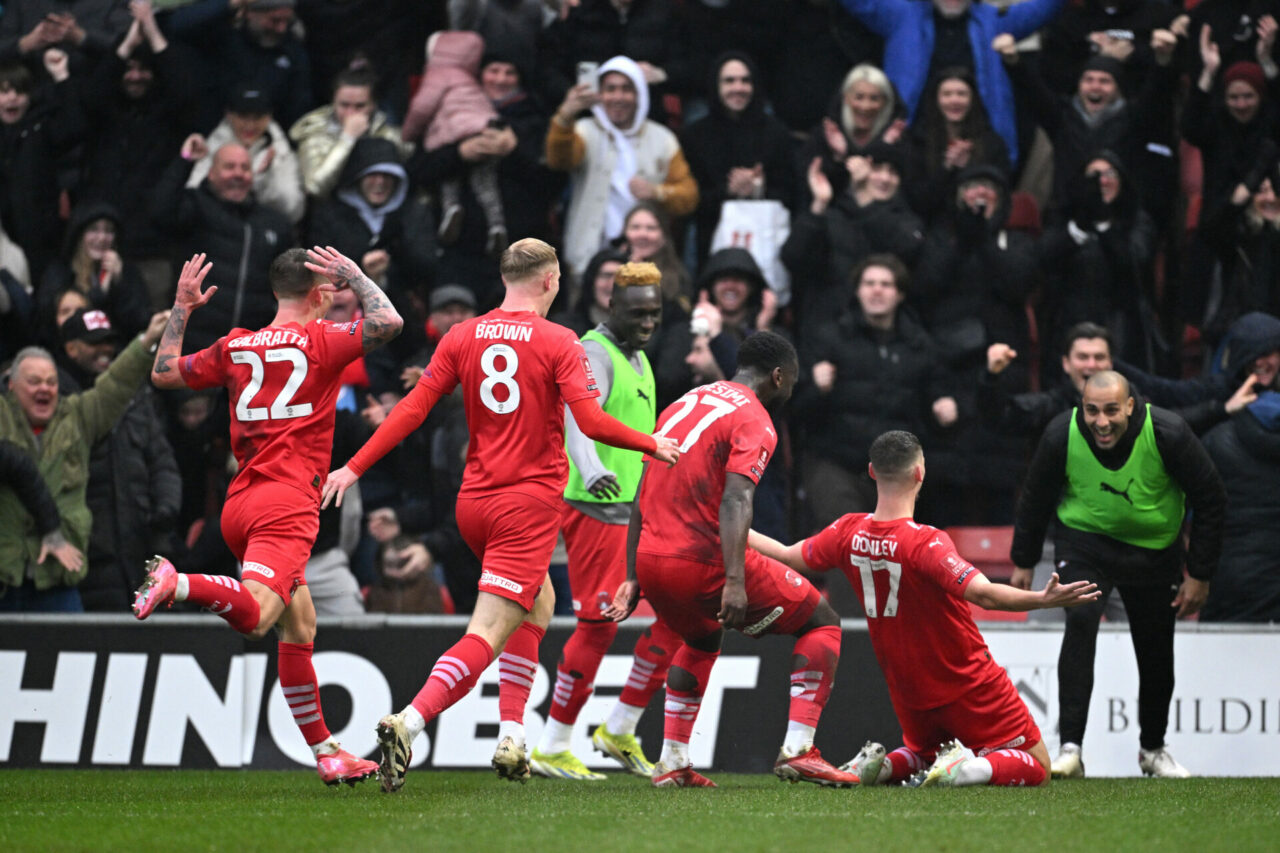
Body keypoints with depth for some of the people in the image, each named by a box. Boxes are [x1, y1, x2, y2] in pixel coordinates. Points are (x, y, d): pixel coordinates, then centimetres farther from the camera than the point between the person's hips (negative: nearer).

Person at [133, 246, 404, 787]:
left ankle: (325, 751, 14)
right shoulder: (318, 340, -1)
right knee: (254, 615, -23)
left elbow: (164, 372, 25)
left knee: (299, 626, 13)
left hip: (239, 503, 7)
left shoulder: (235, 347, 15)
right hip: (286, 504, -7)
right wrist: (357, 278, 4)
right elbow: (389, 322, -11)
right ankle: (176, 583, -44)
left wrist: (181, 307, 32)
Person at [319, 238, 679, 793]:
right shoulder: (558, 342, -5)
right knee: (487, 635, -11)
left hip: (473, 501, 6)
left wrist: (356, 467, 6)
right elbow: (591, 423, -12)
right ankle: (408, 723, -33)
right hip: (530, 502, -6)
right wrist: (653, 446, 3)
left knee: (538, 602, 25)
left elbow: (414, 408, 2)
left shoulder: (462, 337, 7)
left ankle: (513, 737, 14)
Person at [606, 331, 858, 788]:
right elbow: (735, 498, -21)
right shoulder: (754, 420, -5)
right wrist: (735, 581, -30)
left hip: (652, 561, 8)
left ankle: (672, 763, 27)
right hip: (704, 559, -8)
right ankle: (798, 750, -3)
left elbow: (641, 498, 21)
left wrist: (633, 578, 25)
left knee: (701, 642, 37)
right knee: (822, 622, 9)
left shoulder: (683, 405, 19)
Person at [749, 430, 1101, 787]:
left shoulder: (848, 532, -8)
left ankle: (879, 766, -1)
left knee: (922, 753, 32)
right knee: (1037, 767, 5)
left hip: (908, 688, 6)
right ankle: (964, 769, -24)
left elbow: (789, 558, 8)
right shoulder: (924, 543, -26)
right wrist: (1042, 599, -44)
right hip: (968, 687, -6)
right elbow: (982, 593, -39)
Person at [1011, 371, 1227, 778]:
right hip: (1084, 541, -1)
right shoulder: (1062, 435, -22)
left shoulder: (1167, 434, -24)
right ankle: (1070, 748, -27)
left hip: (1154, 547, 1)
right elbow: (1035, 498, -2)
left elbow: (1211, 500, -12)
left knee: (1156, 652, 7)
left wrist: (1199, 574, -9)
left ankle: (1153, 748, 34)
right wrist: (1023, 561, 4)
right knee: (1080, 622, -25)